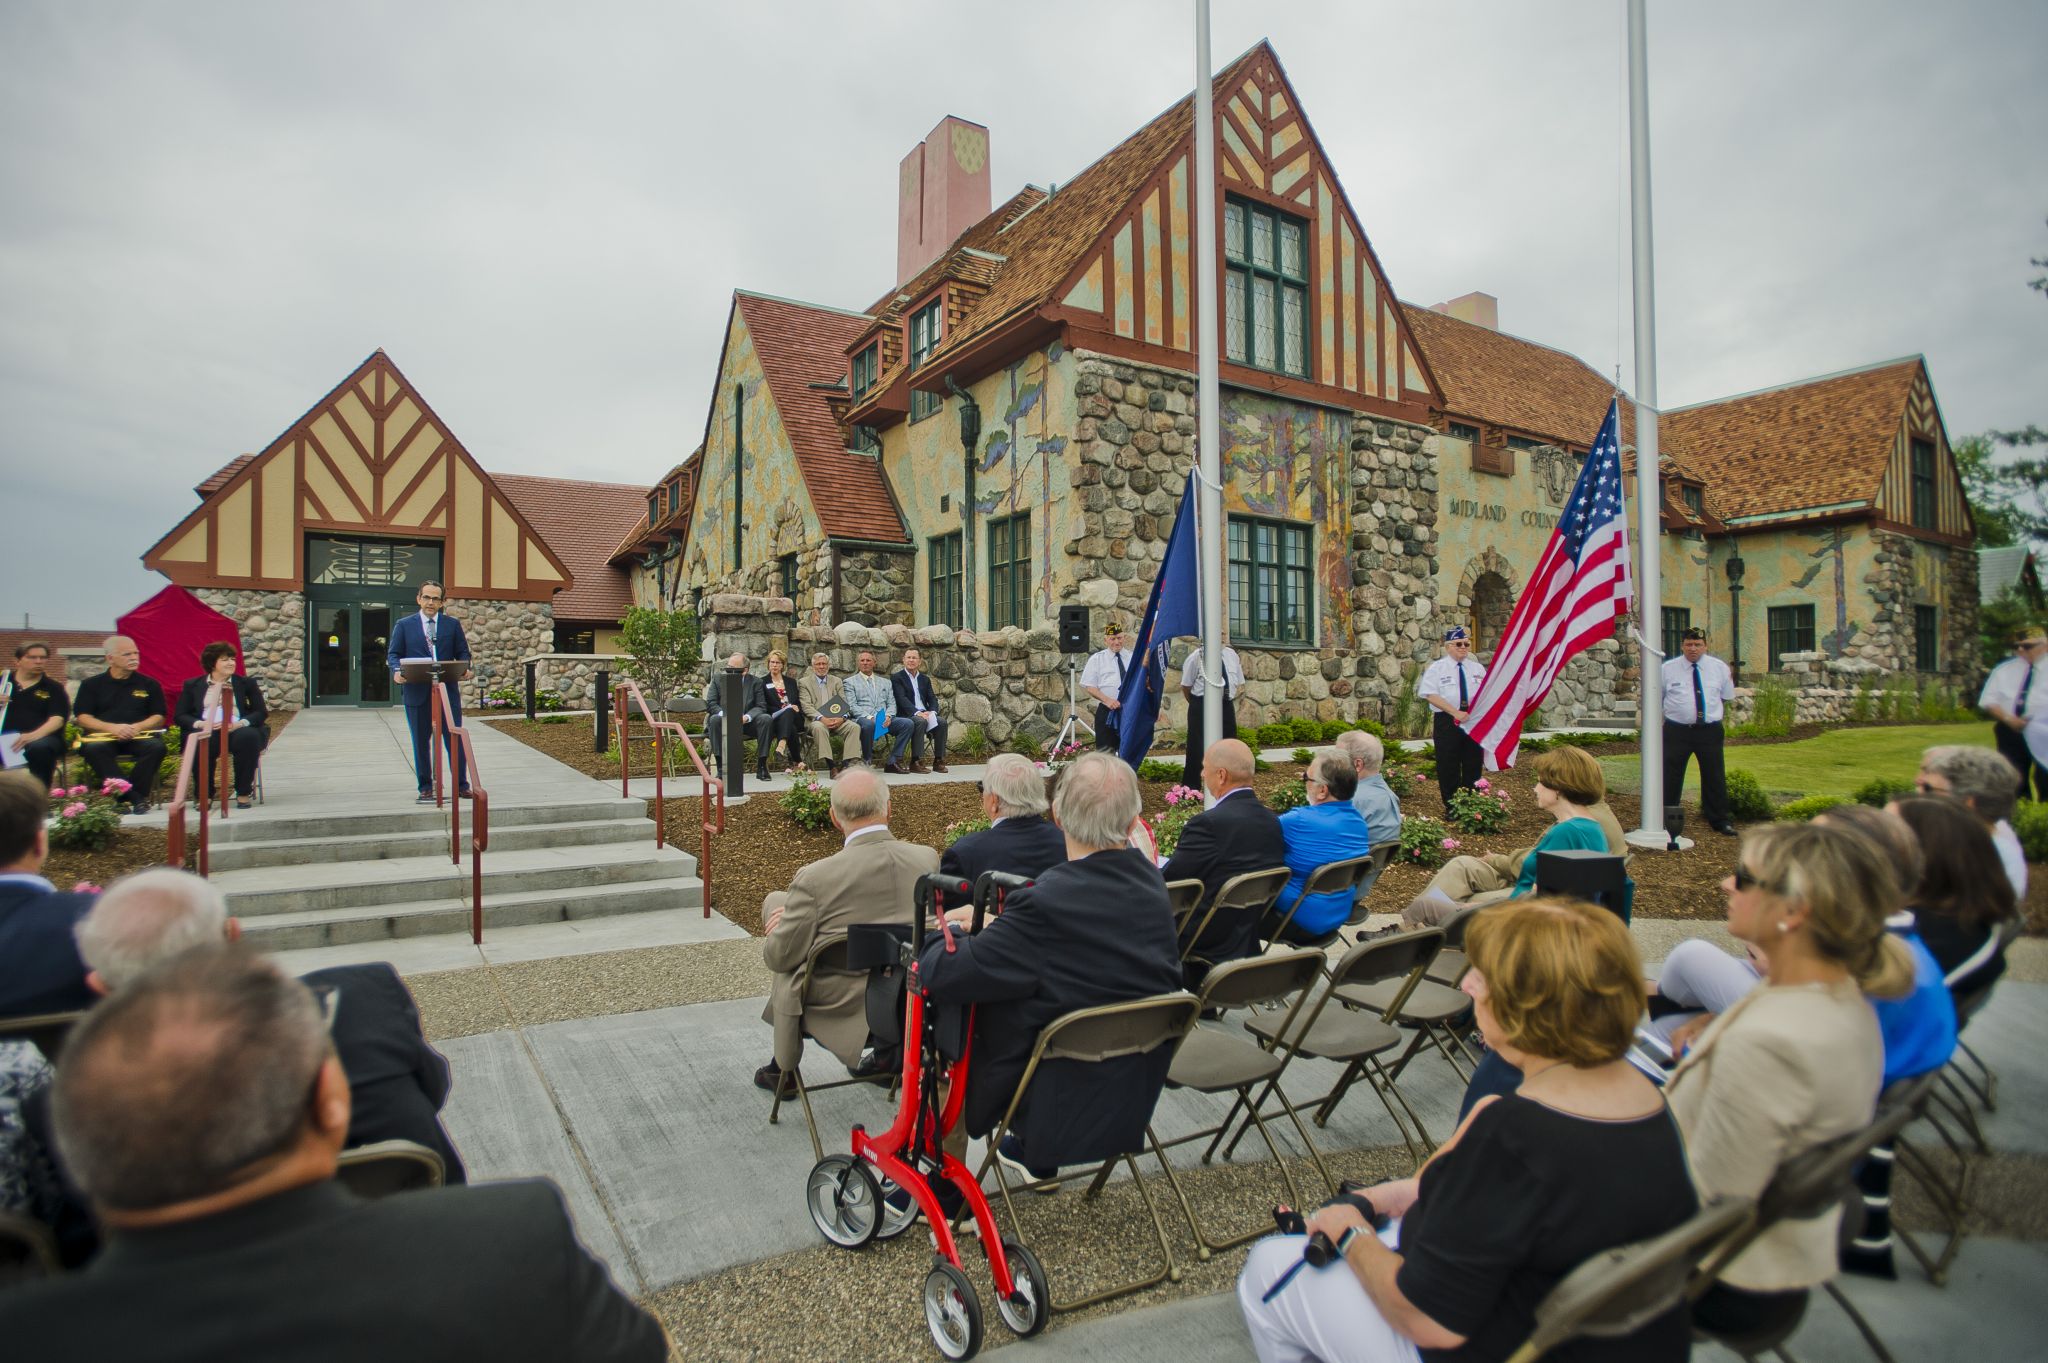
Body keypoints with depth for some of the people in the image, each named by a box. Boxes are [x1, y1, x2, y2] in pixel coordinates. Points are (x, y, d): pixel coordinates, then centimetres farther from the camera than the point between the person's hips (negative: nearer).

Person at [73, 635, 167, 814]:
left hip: (139, 737, 0)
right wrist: (112, 728, -14)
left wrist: (137, 727, -12)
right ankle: (135, 798, -37)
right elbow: (83, 718, 4)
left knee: (156, 746, -33)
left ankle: (128, 796, -26)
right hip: (103, 736, 0)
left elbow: (159, 717, 9)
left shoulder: (149, 684, 15)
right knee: (93, 748, -35)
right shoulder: (91, 685, 14)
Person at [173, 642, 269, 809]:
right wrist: (199, 723, -12)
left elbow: (262, 712, 7)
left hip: (237, 731, 0)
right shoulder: (192, 685, 19)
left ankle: (244, 792, -21)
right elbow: (180, 716, 10)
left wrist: (240, 723, -13)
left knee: (249, 737, -35)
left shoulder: (246, 683, 17)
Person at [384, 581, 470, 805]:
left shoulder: (453, 624, 10)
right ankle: (425, 787, 14)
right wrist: (397, 670, -15)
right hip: (417, 692, 0)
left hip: (448, 690, 0)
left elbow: (463, 652, 9)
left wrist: (464, 668, -13)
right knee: (421, 742, 6)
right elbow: (393, 653, 6)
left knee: (454, 739, 1)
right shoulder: (404, 625, 8)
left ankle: (461, 785, 8)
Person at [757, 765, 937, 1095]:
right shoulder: (929, 860, -12)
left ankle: (784, 1069, 31)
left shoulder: (815, 877, -23)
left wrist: (771, 938, 11)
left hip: (838, 1009, -4)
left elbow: (780, 957, -12)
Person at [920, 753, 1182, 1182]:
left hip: (1061, 1106, -6)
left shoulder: (1047, 902, -30)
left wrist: (950, 934, -4)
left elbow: (939, 975, -25)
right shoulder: (1151, 880, -8)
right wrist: (993, 920, 6)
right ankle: (1034, 1156, 37)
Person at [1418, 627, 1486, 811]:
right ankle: (1451, 808, 10)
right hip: (1447, 722, -4)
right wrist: (1455, 713, -20)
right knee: (1449, 767, 0)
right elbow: (1431, 695, -12)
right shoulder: (1436, 668, -2)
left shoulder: (1477, 668, 11)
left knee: (1473, 765, 7)